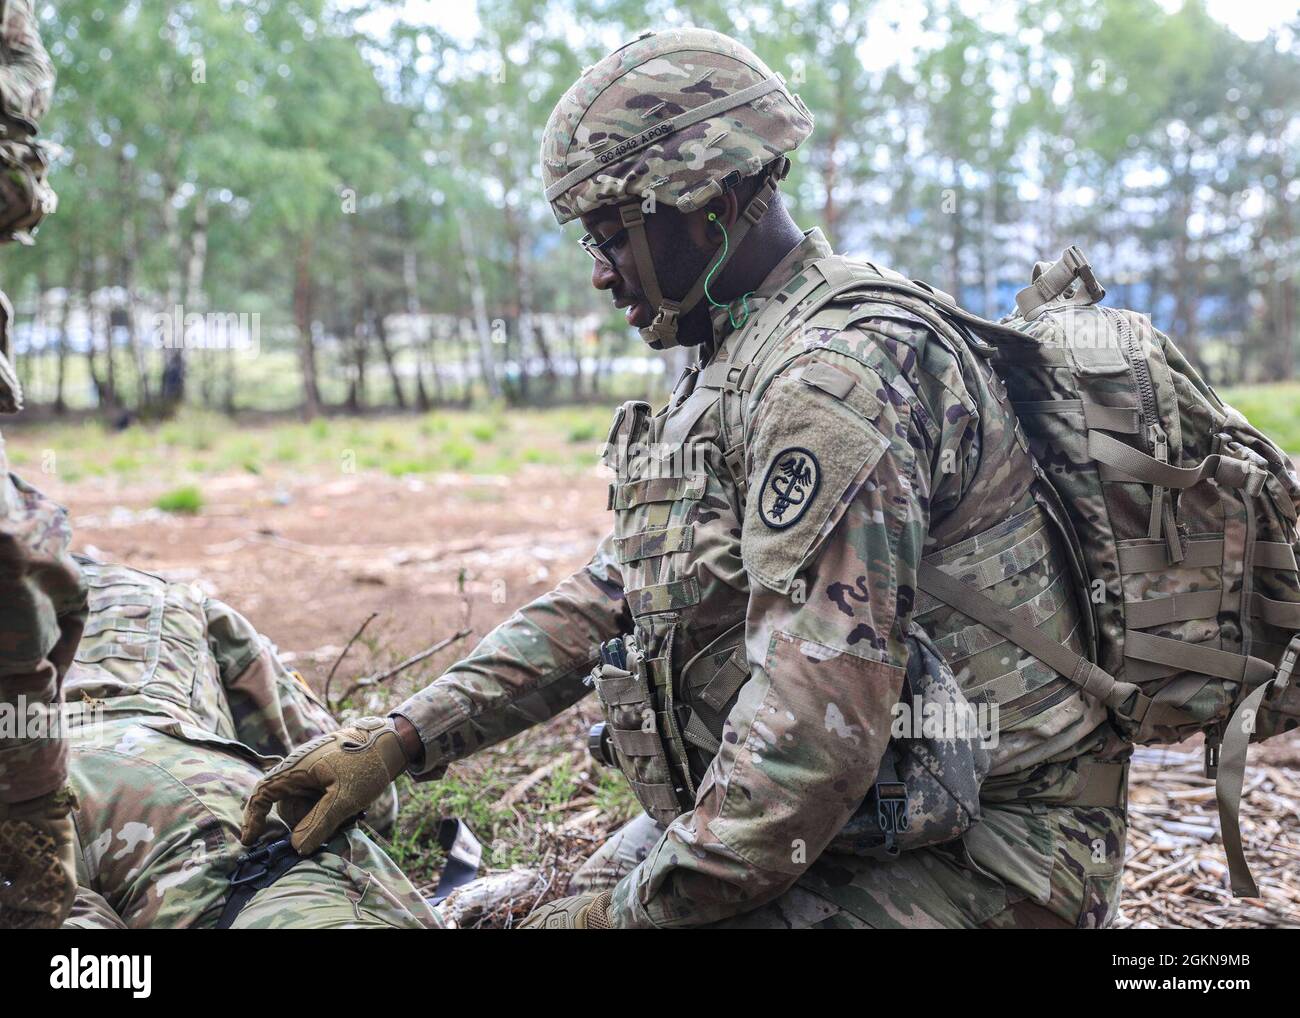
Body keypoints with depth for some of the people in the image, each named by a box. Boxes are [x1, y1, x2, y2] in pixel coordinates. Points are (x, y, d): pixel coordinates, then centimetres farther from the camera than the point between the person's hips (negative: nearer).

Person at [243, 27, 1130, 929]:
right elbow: (608, 598, 14)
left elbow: (818, 719, -28)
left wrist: (638, 908, -18)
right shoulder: (740, 366, 13)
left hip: (975, 862, -10)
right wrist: (397, 740, 7)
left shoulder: (833, 372, -22)